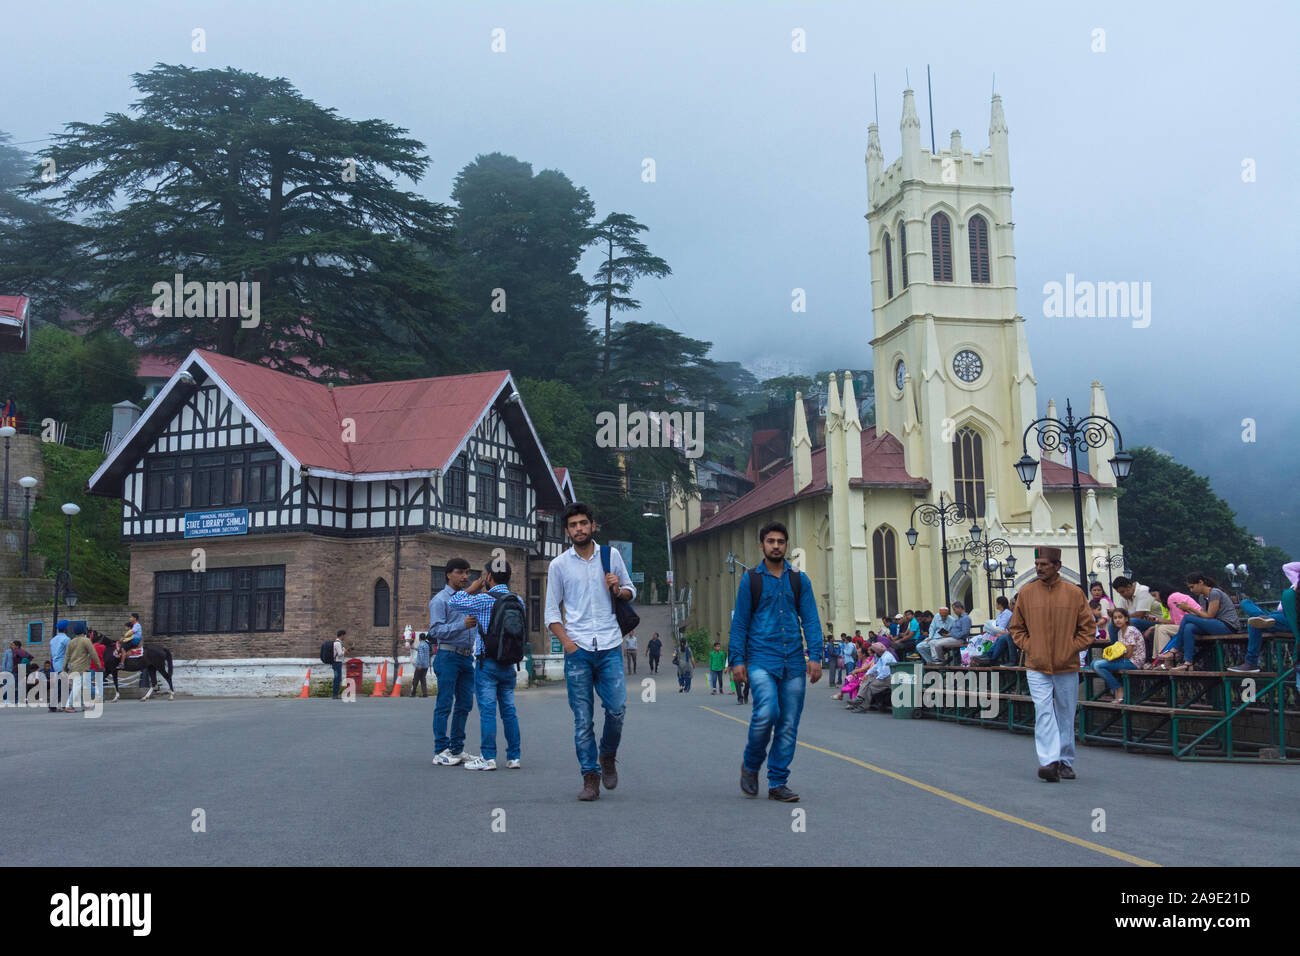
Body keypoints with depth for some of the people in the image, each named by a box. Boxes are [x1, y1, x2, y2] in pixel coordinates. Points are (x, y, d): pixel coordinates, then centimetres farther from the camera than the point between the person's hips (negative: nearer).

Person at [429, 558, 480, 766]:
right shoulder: (440, 600, -4)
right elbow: (435, 630, -14)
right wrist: (463, 625, -24)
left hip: (467, 657, 7)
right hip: (448, 656, -7)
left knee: (464, 704, 8)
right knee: (444, 705, -6)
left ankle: (457, 748, 15)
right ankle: (441, 751, -5)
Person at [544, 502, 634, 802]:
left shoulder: (611, 555, 9)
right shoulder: (559, 565, 6)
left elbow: (631, 591, 20)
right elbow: (551, 611, 9)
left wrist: (619, 590, -4)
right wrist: (566, 641, -6)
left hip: (610, 645, 1)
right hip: (577, 648, -1)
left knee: (617, 709, -8)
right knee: (583, 719, -1)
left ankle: (608, 756, 20)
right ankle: (590, 778, 5)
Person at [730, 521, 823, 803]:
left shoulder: (799, 580, 12)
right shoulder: (751, 580, 6)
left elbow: (811, 620, 9)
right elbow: (739, 623, 5)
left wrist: (815, 656, -2)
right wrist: (738, 660, -3)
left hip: (794, 662, 3)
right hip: (761, 660, -3)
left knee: (788, 724, 2)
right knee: (766, 713, -21)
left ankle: (777, 784, 11)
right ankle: (751, 765, 5)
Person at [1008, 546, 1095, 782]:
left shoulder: (1074, 593, 0)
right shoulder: (1026, 593, 2)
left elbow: (1088, 627, 5)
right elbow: (1017, 627, 11)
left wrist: (1071, 649, -5)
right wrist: (1029, 647, -2)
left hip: (1067, 668, 0)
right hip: (1037, 667, 0)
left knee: (1066, 716, 9)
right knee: (1044, 712, -12)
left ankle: (1066, 762, 20)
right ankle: (1049, 761, -17)